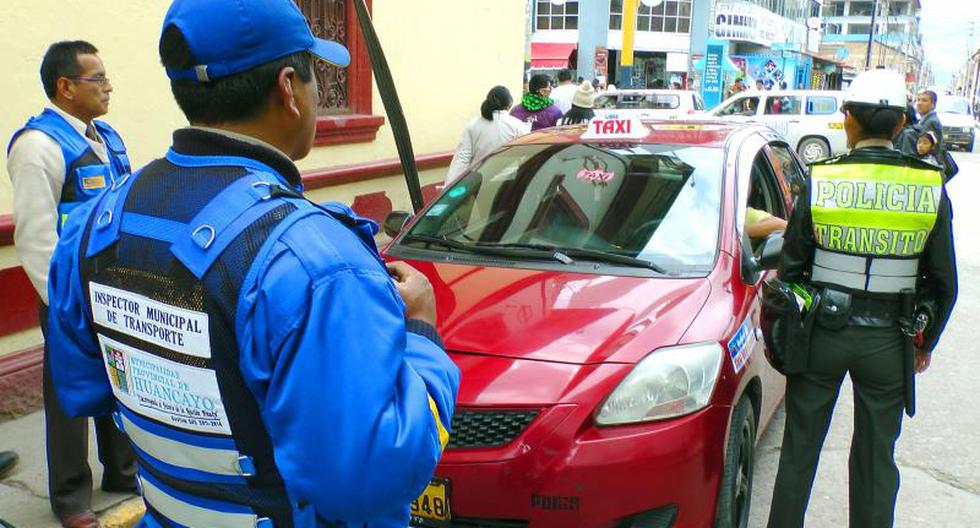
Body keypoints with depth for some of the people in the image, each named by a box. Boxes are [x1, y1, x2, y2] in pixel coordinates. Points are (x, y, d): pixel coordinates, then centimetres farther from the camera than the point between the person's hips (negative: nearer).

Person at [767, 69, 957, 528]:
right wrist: (925, 343, 16)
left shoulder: (819, 181, -10)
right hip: (889, 341, 1)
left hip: (822, 334, -1)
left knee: (799, 450, 14)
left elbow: (791, 265, -4)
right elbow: (943, 282, 2)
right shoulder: (931, 188, -5)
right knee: (876, 459, 15)